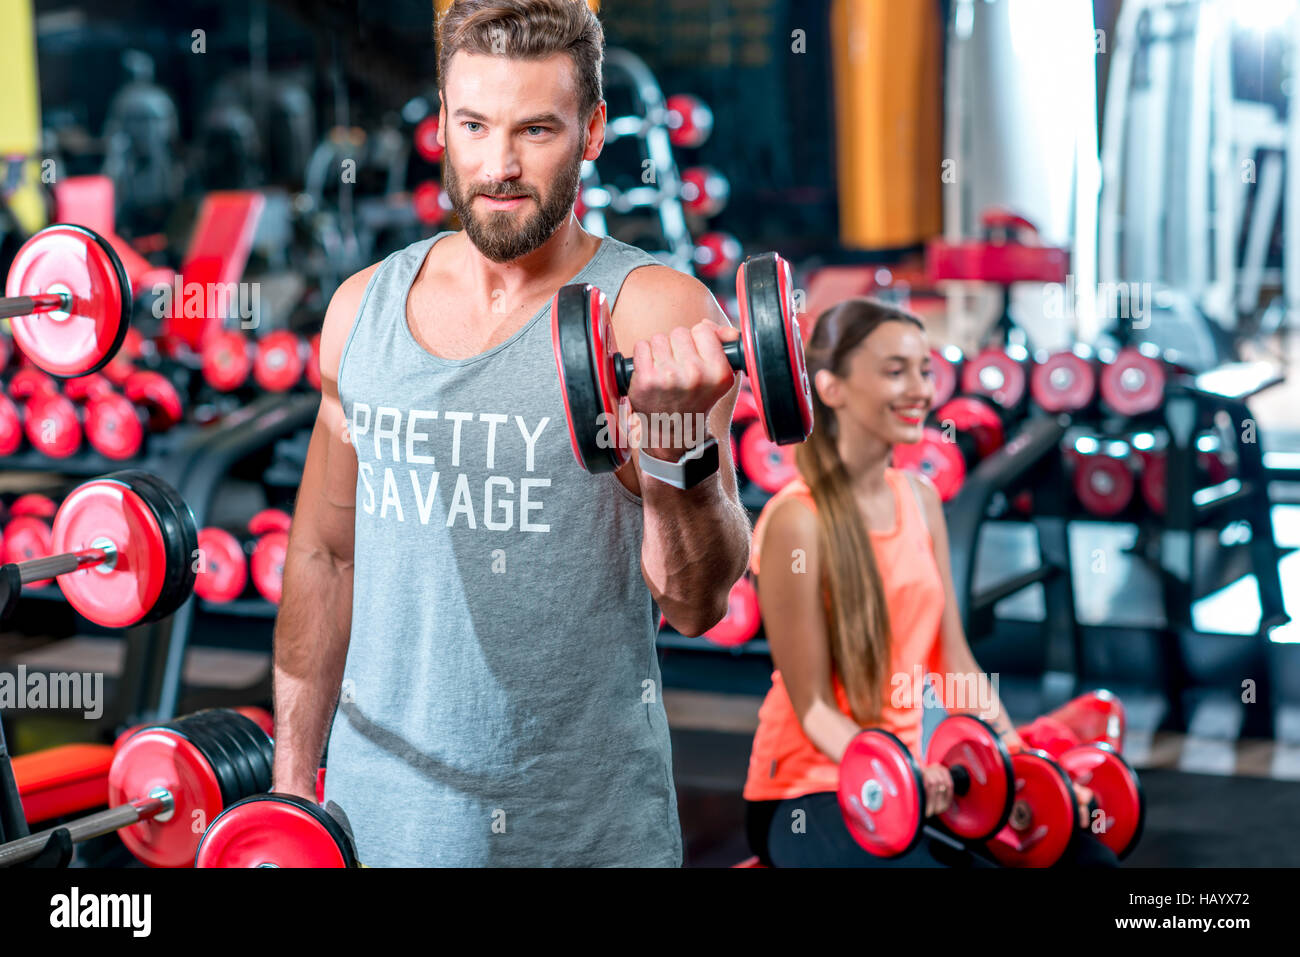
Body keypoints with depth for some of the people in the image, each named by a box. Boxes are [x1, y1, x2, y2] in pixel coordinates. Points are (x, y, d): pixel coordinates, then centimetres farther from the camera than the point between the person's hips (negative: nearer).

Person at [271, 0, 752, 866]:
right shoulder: (362, 308, 1)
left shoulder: (658, 318, -12)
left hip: (584, 826, -3)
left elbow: (696, 606, -17)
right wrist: (292, 781, 10)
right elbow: (326, 557, 10)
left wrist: (680, 445, -34)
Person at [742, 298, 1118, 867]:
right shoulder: (798, 522, -17)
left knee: (1088, 856, -5)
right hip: (809, 793, -7)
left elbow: (954, 660, 6)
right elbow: (814, 708, -15)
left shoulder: (921, 498, 5)